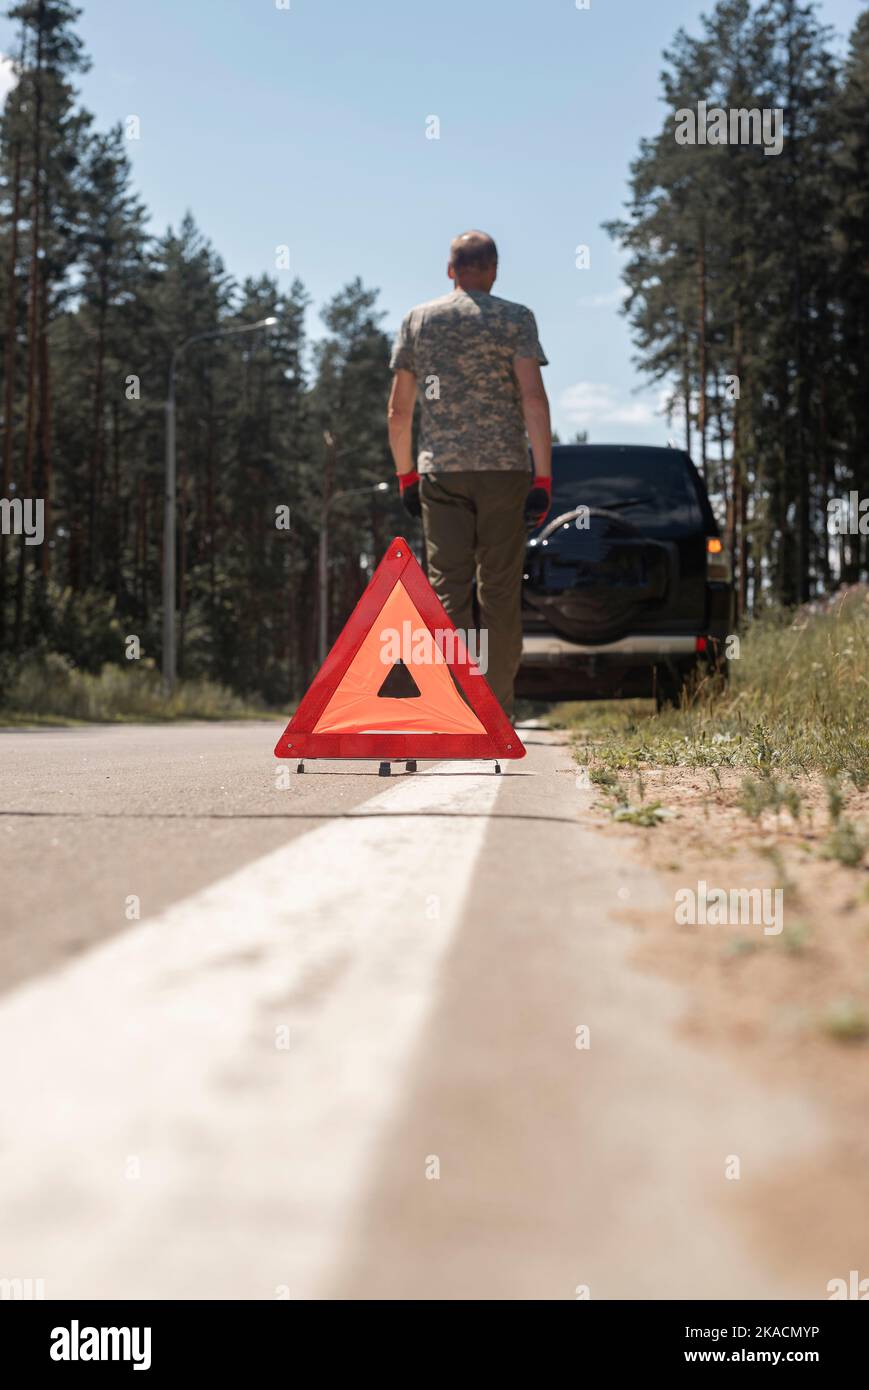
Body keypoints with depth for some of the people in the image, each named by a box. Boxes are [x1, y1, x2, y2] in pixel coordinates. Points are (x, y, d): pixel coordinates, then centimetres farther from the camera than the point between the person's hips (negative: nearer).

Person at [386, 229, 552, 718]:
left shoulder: (418, 320, 10)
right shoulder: (514, 319, 1)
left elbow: (398, 410, 10)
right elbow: (534, 397, -9)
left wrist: (405, 476, 18)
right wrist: (544, 477, -10)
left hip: (439, 472, 2)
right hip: (504, 468, -2)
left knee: (448, 590, 0)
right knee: (500, 591, 4)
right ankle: (499, 710, 7)